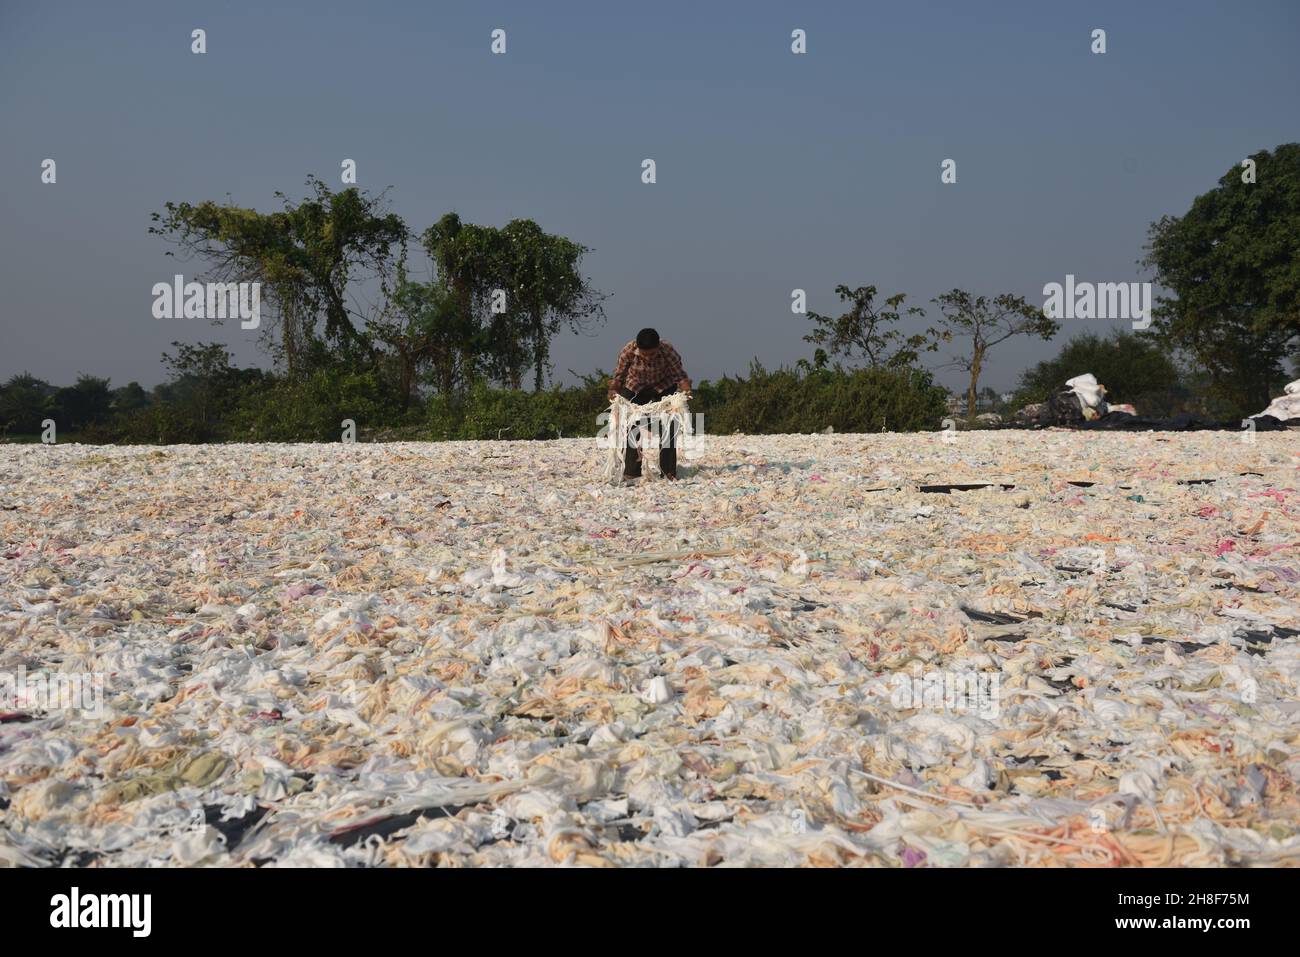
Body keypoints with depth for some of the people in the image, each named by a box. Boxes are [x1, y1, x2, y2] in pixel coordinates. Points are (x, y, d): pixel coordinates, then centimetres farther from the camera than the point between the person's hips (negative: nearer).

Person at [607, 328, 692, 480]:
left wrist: (686, 388, -46)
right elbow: (618, 375, -18)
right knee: (632, 426, -4)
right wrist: (613, 390, -37)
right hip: (635, 388, 1)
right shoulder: (628, 351, -30)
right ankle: (631, 471, 4)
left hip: (664, 387, 0)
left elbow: (679, 374, -26)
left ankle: (668, 471, 2)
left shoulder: (667, 350, -32)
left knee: (668, 427, -6)